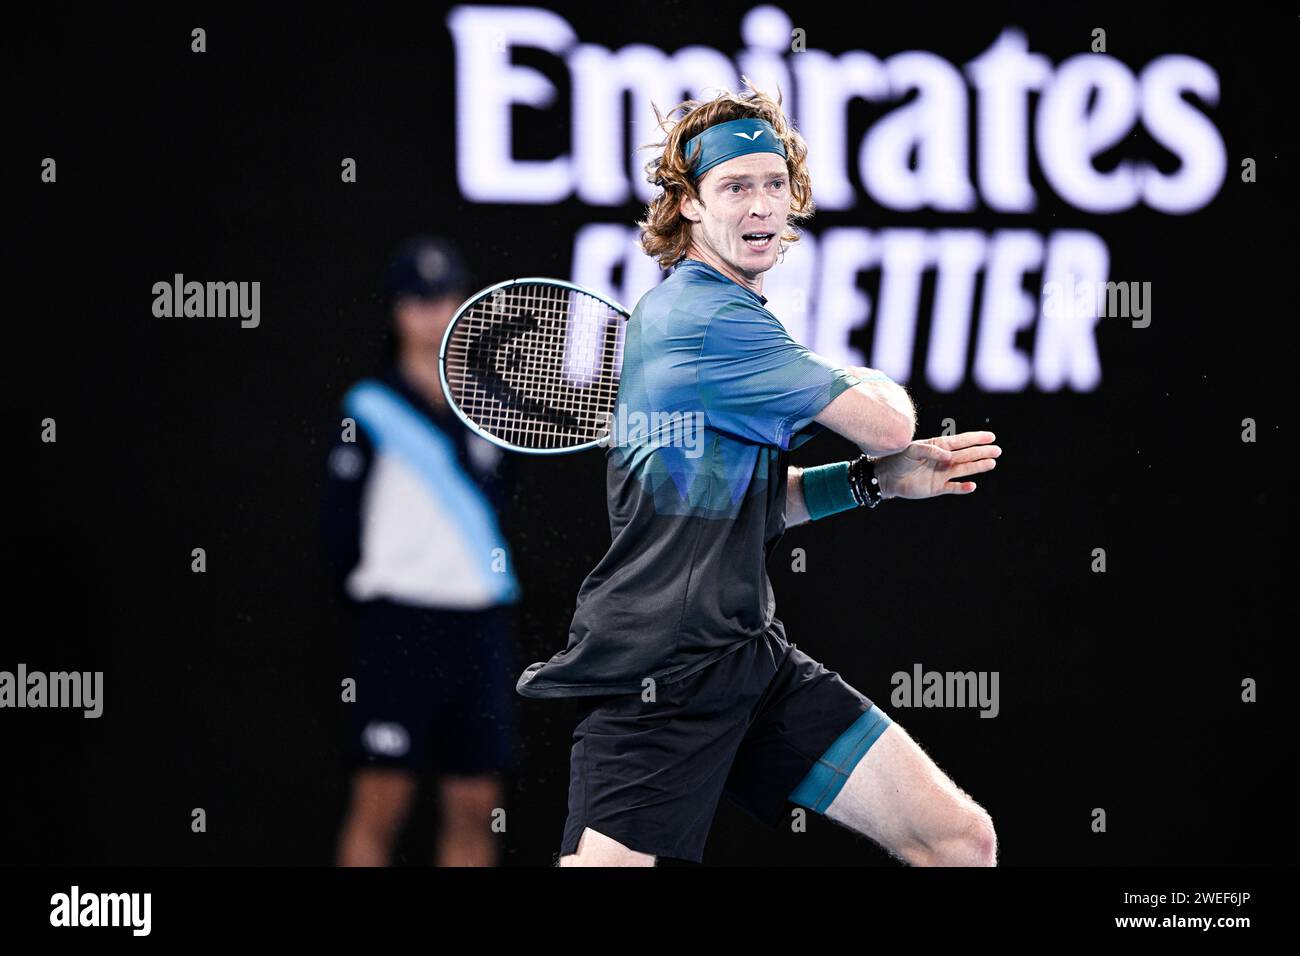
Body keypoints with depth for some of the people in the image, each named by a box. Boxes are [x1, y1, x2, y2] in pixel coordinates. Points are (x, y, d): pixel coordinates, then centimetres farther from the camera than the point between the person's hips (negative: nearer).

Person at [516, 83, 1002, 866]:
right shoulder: (708, 318, -14)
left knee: (962, 839, 0)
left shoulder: (721, 312, 18)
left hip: (753, 657, 10)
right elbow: (885, 422, -13)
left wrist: (875, 480, 11)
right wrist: (878, 386, 11)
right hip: (655, 679, -10)